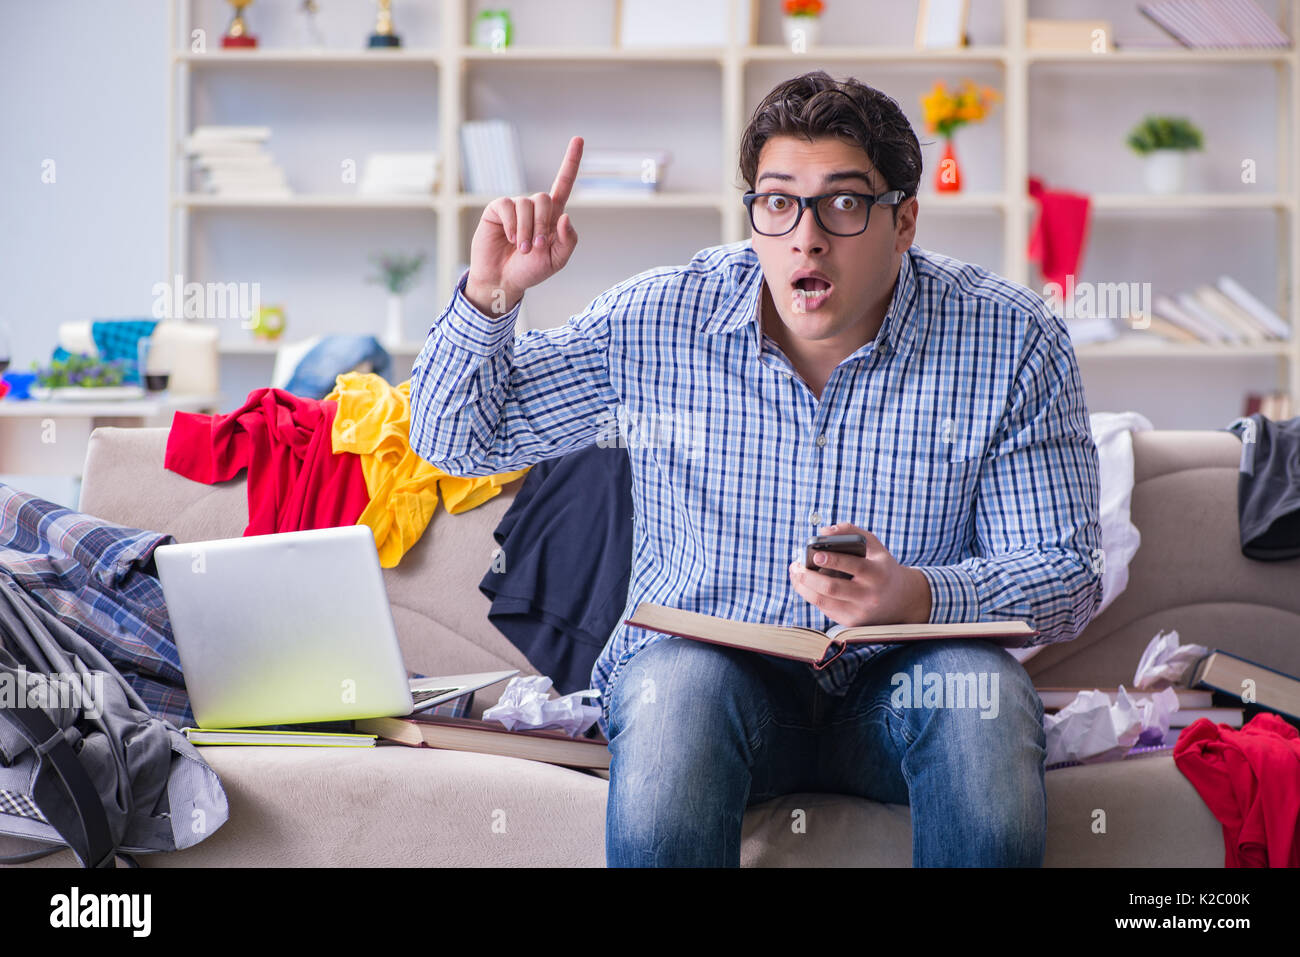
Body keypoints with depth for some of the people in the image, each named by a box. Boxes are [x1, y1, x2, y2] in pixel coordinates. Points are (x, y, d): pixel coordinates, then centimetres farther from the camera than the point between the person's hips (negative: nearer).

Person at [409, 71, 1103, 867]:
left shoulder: (1013, 343, -6)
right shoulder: (657, 323, -3)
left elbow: (1066, 574, -5)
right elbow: (458, 439, 6)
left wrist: (917, 597, -26)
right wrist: (491, 295, -15)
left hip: (900, 680, 1)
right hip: (703, 662, 0)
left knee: (978, 687, -32)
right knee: (677, 684, -34)